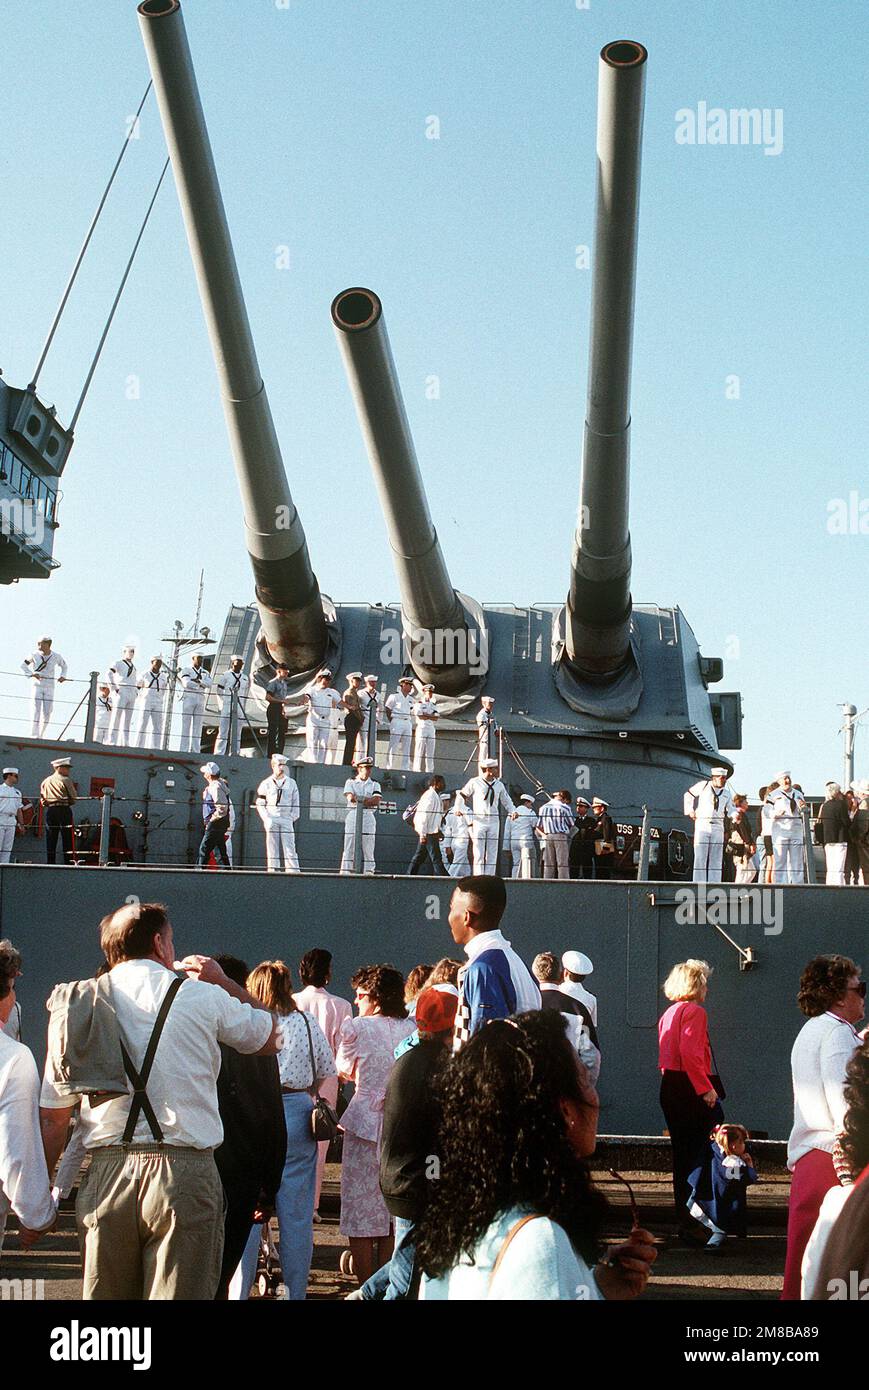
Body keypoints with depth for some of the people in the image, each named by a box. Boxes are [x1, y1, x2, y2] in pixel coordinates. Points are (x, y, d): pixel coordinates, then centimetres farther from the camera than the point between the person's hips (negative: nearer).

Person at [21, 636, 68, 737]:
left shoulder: (56, 656, -1)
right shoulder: (35, 655, -7)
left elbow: (64, 666, 18)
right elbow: (23, 665, 2)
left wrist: (62, 676, 1)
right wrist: (32, 674, -14)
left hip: (50, 688, 2)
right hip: (37, 686, -2)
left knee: (47, 713, 0)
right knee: (36, 711, -11)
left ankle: (40, 736, 11)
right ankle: (34, 735, -10)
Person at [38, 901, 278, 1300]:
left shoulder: (76, 1004, 6)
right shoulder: (203, 996, 0)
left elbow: (53, 1114, 7)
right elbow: (269, 1037, 18)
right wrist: (223, 981, 28)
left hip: (106, 1175, 3)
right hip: (184, 1172, -3)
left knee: (105, 1296, 14)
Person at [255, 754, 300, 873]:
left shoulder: (291, 783, 12)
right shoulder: (266, 783, 6)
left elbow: (295, 803, 14)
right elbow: (259, 803, 6)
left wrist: (293, 817, 2)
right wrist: (266, 818, -6)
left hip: (286, 819, 1)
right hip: (271, 820, -1)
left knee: (290, 848, -6)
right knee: (272, 849, -1)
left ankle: (294, 872, -9)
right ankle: (273, 871, 0)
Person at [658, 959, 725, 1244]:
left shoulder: (669, 1013, 17)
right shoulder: (694, 1011, -10)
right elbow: (690, 1054, -22)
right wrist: (706, 1089, -20)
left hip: (669, 1088, 9)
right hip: (689, 1090, -9)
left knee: (682, 1156, 14)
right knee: (697, 1156, -6)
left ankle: (684, 1221, 20)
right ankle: (691, 1223, -7)